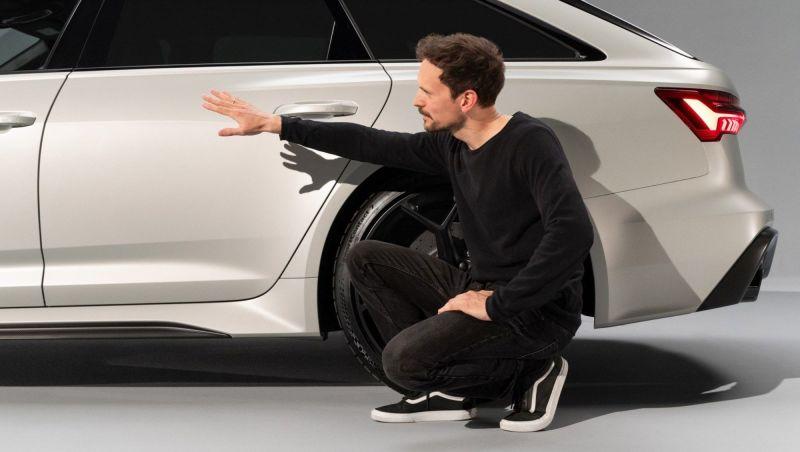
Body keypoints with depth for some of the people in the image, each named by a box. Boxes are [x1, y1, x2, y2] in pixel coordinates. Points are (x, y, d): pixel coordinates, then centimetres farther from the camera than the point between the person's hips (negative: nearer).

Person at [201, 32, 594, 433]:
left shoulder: (530, 142, -20)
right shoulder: (452, 145, 5)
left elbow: (573, 233, -31)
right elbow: (374, 144, 15)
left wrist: (498, 305, -27)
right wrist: (274, 125, 14)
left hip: (541, 310, -9)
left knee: (403, 361, -24)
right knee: (365, 258, 8)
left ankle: (530, 372, -3)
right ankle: (446, 392, 5)